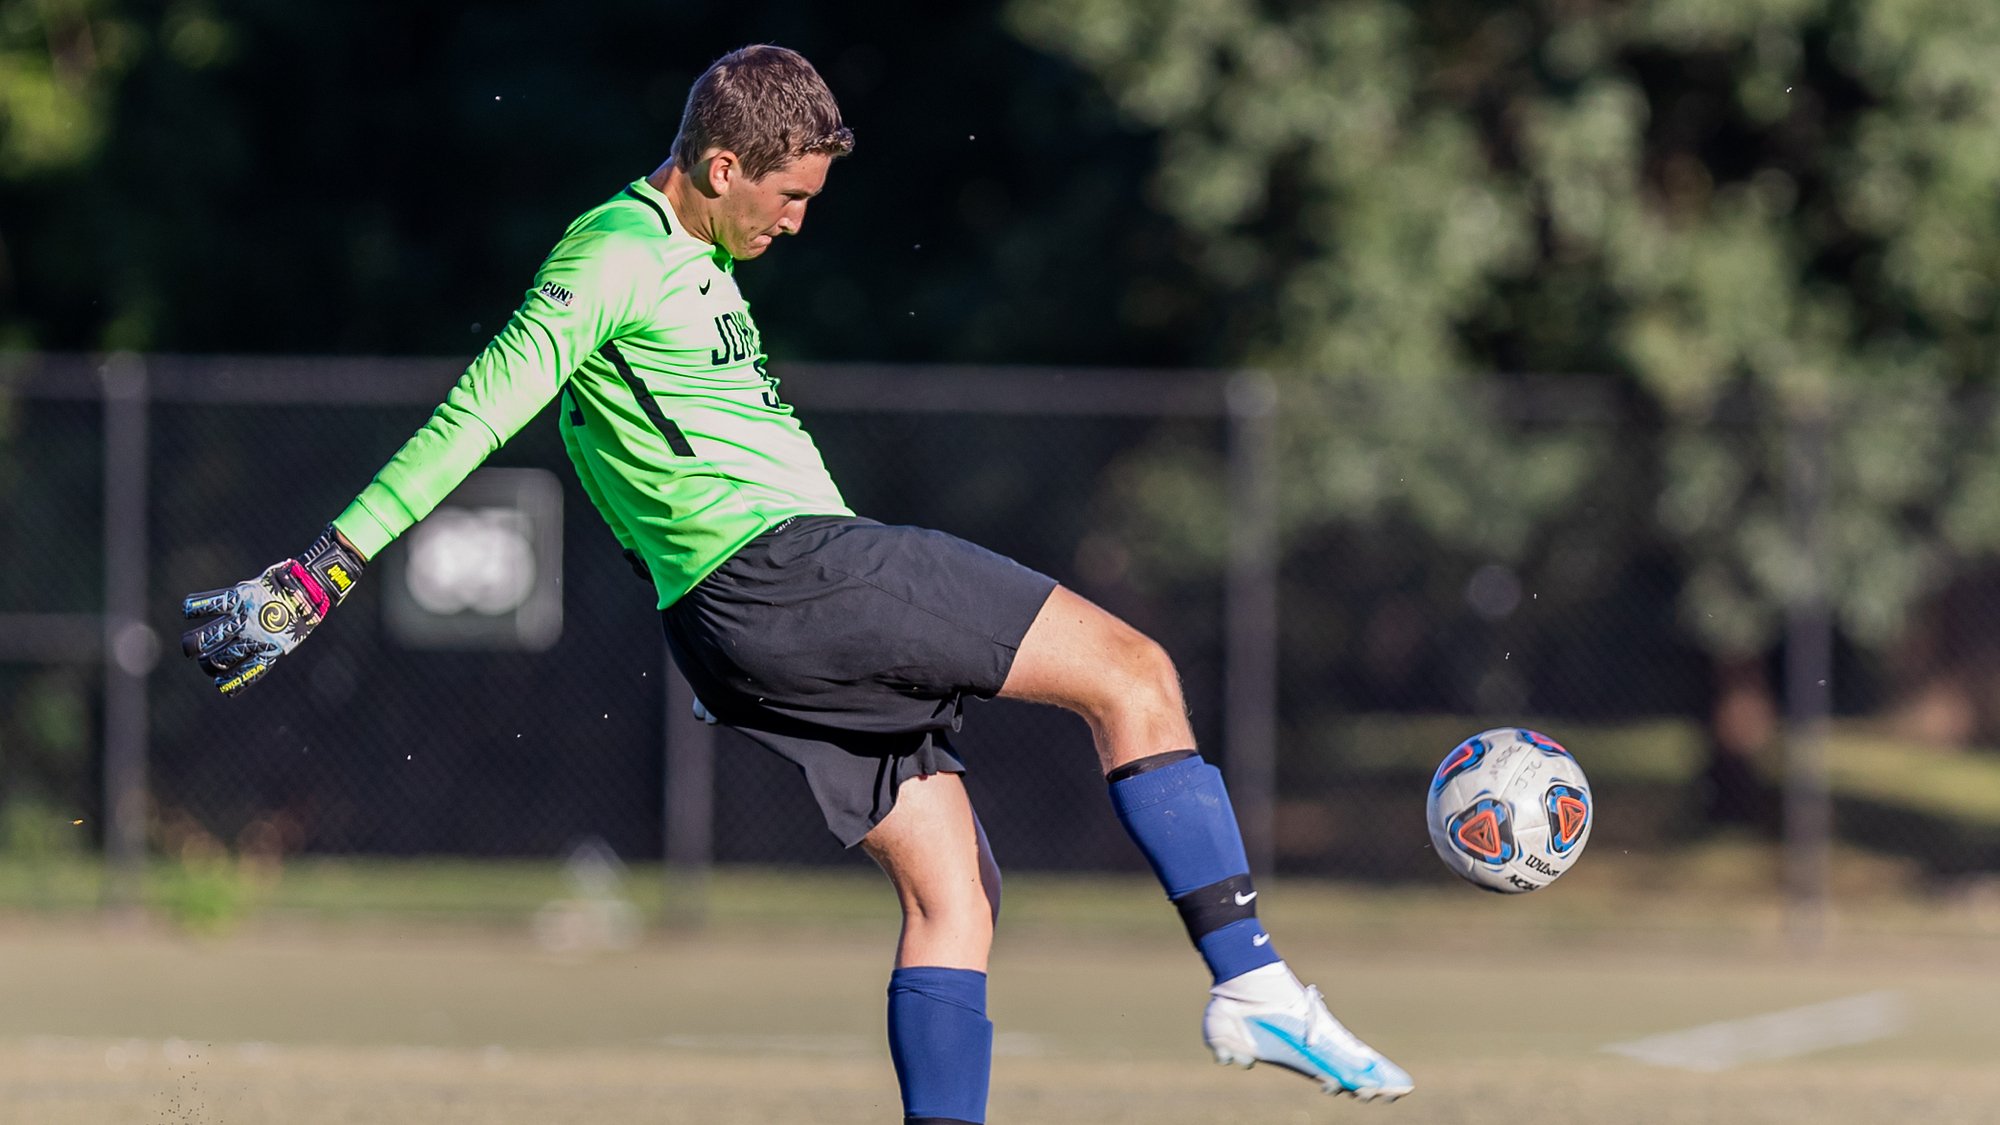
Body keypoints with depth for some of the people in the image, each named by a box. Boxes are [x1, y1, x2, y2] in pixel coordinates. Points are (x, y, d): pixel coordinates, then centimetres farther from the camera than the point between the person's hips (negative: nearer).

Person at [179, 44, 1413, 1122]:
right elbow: (476, 418, -12)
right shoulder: (614, 257, -8)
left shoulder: (691, 263, 22)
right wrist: (320, 576, -15)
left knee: (952, 892, 4)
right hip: (774, 575, -10)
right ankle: (1252, 981, -11)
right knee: (1134, 671, -9)